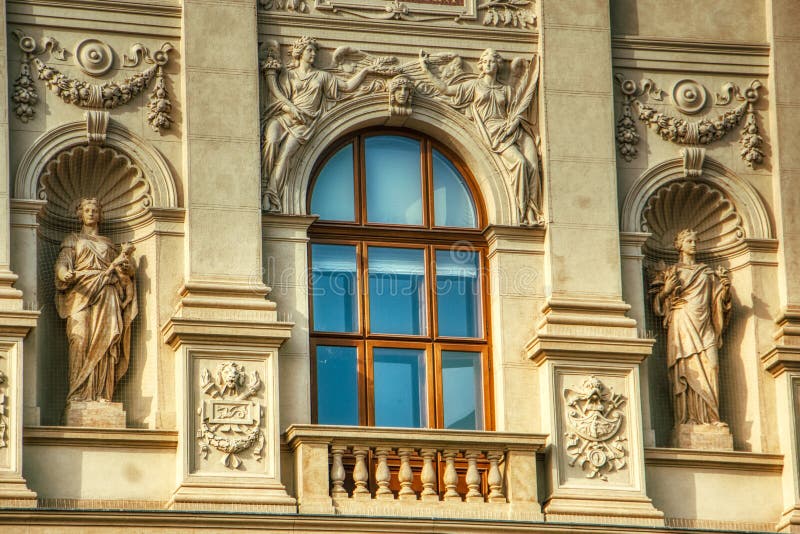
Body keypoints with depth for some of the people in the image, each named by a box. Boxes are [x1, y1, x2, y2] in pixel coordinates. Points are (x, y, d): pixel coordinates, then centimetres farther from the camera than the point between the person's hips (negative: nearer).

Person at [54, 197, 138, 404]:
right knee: (80, 340, -15)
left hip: (106, 297, 2)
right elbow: (62, 263, 2)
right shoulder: (73, 240, 18)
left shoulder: (108, 244, 25)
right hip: (81, 294, -2)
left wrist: (125, 257, -2)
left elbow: (126, 271, 19)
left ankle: (102, 394, -14)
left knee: (105, 343, -10)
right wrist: (65, 274, -20)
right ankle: (79, 393, -20)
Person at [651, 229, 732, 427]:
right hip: (681, 327, -3)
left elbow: (719, 299, 18)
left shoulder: (707, 273, 21)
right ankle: (687, 418, -20)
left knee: (709, 367, -11)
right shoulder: (670, 272, 14)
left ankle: (710, 417, -15)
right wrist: (666, 290, -13)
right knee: (686, 368, -14)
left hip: (704, 326, 3)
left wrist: (725, 287, -2)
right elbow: (658, 301, 7)